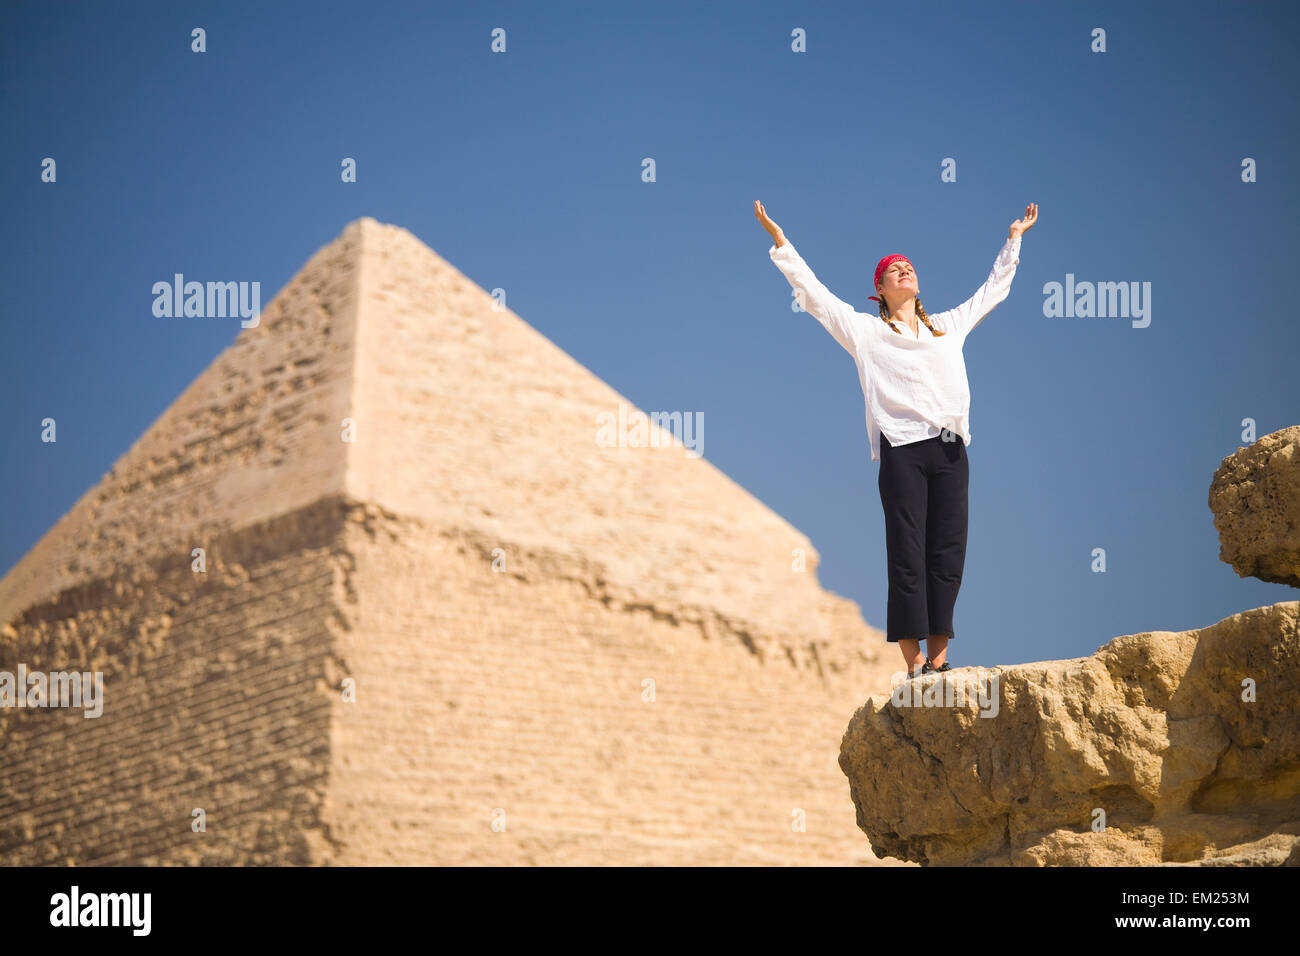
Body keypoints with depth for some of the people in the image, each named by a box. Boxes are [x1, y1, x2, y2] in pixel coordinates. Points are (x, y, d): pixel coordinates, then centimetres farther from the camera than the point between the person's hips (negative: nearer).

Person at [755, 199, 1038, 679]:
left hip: (950, 450, 4)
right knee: (907, 554, -6)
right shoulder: (864, 331, 11)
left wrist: (1013, 239, 40)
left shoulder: (949, 326, 21)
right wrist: (780, 241, 6)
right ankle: (913, 660, -7)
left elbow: (993, 289, 35)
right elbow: (813, 292, 10)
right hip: (902, 450, -4)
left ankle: (938, 653, 4)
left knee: (948, 552, 0)